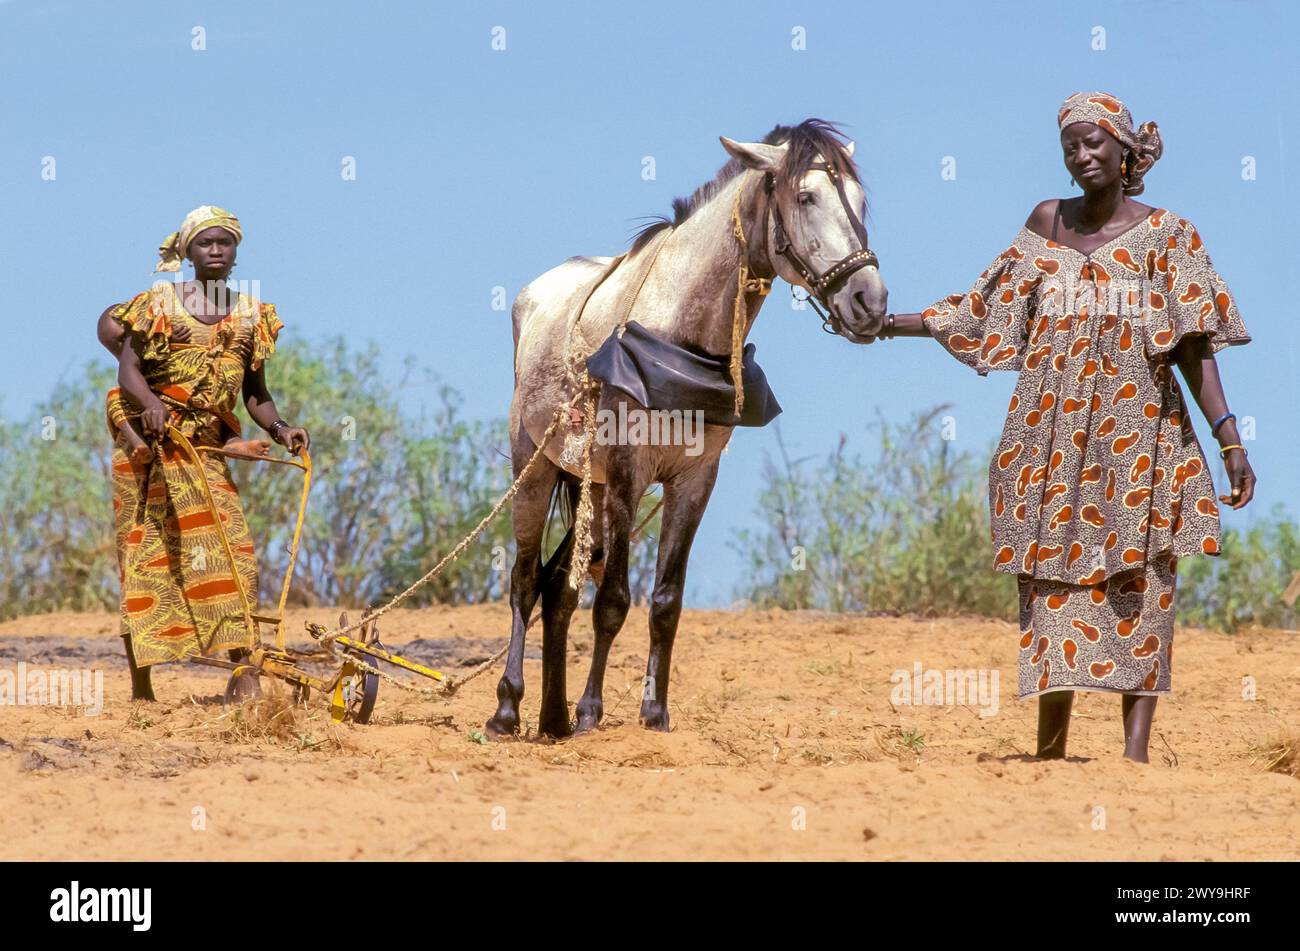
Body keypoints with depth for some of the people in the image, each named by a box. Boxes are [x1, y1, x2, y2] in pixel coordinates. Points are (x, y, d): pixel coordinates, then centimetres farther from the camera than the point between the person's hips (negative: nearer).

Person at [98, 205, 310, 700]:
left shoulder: (252, 314, 10)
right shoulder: (160, 301, -1)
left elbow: (255, 391, 12)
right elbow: (128, 367, -7)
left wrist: (279, 428, -7)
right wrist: (150, 400, -27)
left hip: (205, 446, 3)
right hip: (149, 438, -3)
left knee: (231, 551, -9)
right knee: (144, 553, -2)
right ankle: (140, 684, 2)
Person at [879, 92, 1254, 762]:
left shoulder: (1165, 235, -1)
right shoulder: (1047, 224, 9)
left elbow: (1194, 347, -6)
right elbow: (987, 311, 17)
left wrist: (1229, 441, -14)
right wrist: (892, 324, 15)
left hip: (1137, 439, -3)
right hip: (1052, 440, 3)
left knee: (1139, 589, -5)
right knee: (1052, 584, 3)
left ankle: (1135, 751, -6)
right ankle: (1050, 750, 11)